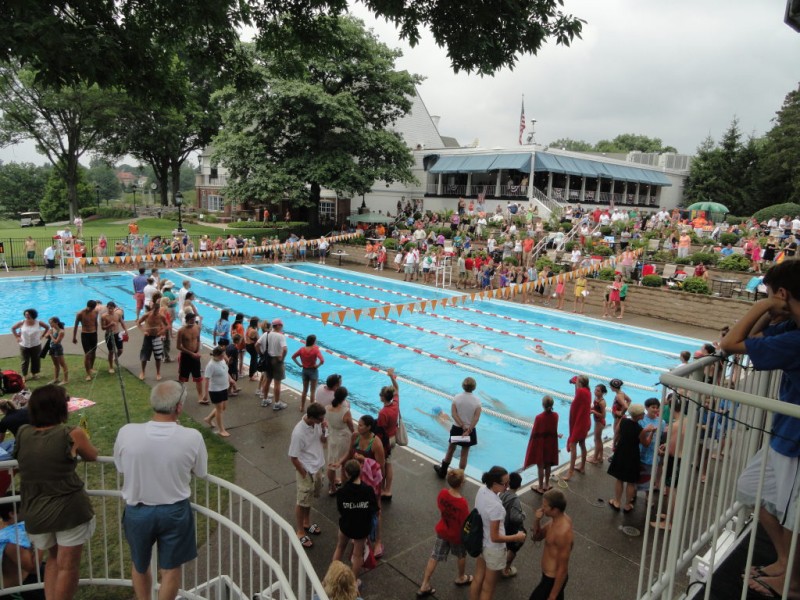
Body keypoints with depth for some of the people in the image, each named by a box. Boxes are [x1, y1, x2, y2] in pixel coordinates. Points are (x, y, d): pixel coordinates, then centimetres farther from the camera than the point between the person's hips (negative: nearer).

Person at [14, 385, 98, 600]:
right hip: (69, 510, -5)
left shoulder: (22, 433, -3)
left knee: (53, 558, 27)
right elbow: (93, 456, 3)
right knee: (67, 566, 11)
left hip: (35, 513, 5)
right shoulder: (72, 434, -15)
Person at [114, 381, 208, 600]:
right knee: (171, 570, 20)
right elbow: (201, 473, -5)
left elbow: (120, 469, -1)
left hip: (137, 511, 2)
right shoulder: (192, 437, -22)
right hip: (175, 512, -2)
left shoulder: (126, 433, -20)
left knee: (139, 565, 28)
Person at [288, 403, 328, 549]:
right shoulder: (299, 433, -32)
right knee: (302, 501, 13)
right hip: (307, 471, -7)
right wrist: (304, 475, -13)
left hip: (318, 467, 7)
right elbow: (293, 457, -22)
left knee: (309, 498, 26)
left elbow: (323, 440, 2)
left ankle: (307, 523, 46)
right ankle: (300, 532, 31)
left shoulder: (317, 423, -13)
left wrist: (323, 430, -19)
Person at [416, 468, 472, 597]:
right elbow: (465, 524, -23)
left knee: (434, 557, 18)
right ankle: (461, 578, 51)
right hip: (457, 535, -4)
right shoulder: (462, 503, -35)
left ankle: (424, 586, 26)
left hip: (442, 531, 4)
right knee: (461, 556, 26)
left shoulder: (442, 494, -20)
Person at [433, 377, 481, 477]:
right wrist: (468, 430, -17)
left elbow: (453, 414, -15)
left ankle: (442, 472, 34)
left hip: (457, 428, 1)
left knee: (451, 449, 20)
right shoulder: (476, 400, -13)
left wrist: (463, 427, -14)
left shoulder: (457, 397, -12)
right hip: (470, 430, -1)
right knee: (464, 453, 12)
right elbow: (476, 418, -17)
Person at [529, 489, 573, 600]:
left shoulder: (563, 532, -33)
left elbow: (562, 569, -26)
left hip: (553, 580, -9)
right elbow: (537, 537, 8)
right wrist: (537, 520, -13)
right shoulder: (558, 519, -5)